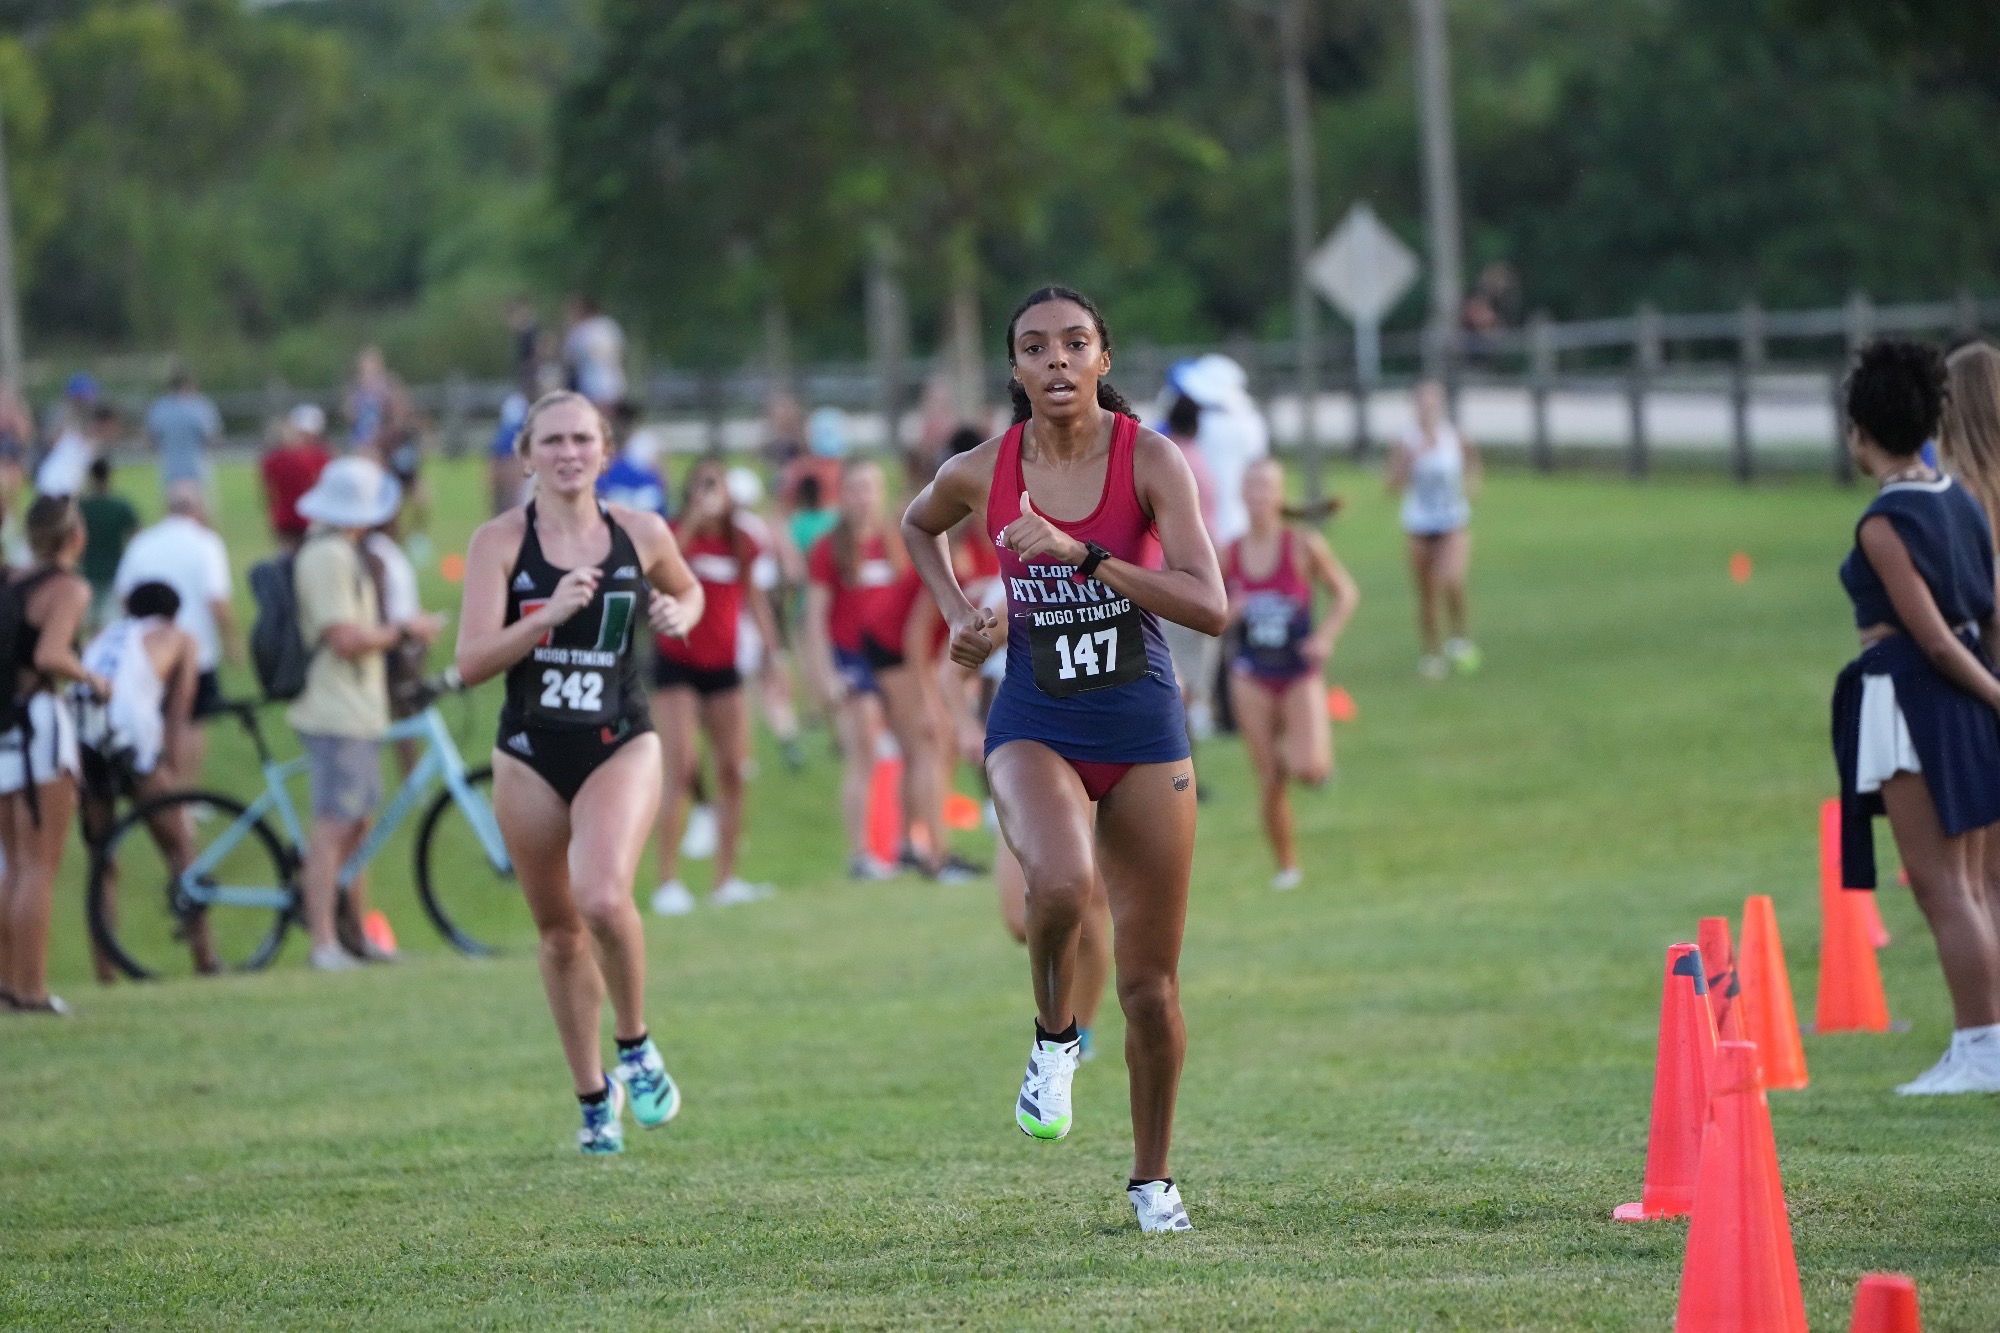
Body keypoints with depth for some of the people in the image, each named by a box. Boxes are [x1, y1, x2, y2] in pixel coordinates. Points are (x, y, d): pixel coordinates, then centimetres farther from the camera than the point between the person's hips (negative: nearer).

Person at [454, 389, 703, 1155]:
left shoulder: (641, 535, -1)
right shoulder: (501, 542, -6)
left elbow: (687, 590, 22)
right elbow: (471, 663, -14)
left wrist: (678, 614, -2)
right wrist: (549, 615, -26)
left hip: (620, 746, -1)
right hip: (530, 757, 1)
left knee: (603, 898, -26)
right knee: (559, 932, 10)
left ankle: (636, 1048, 0)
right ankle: (594, 1098, 28)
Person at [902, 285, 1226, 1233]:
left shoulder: (1148, 459, -11)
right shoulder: (982, 472, -4)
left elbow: (1210, 606, -22)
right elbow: (918, 525, 21)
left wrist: (1081, 553, -28)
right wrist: (956, 614, 5)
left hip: (1142, 729, 0)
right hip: (1034, 724, 0)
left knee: (1150, 987, 4)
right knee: (1061, 881, -33)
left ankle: (1152, 1176, 25)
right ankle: (1055, 1034, -2)